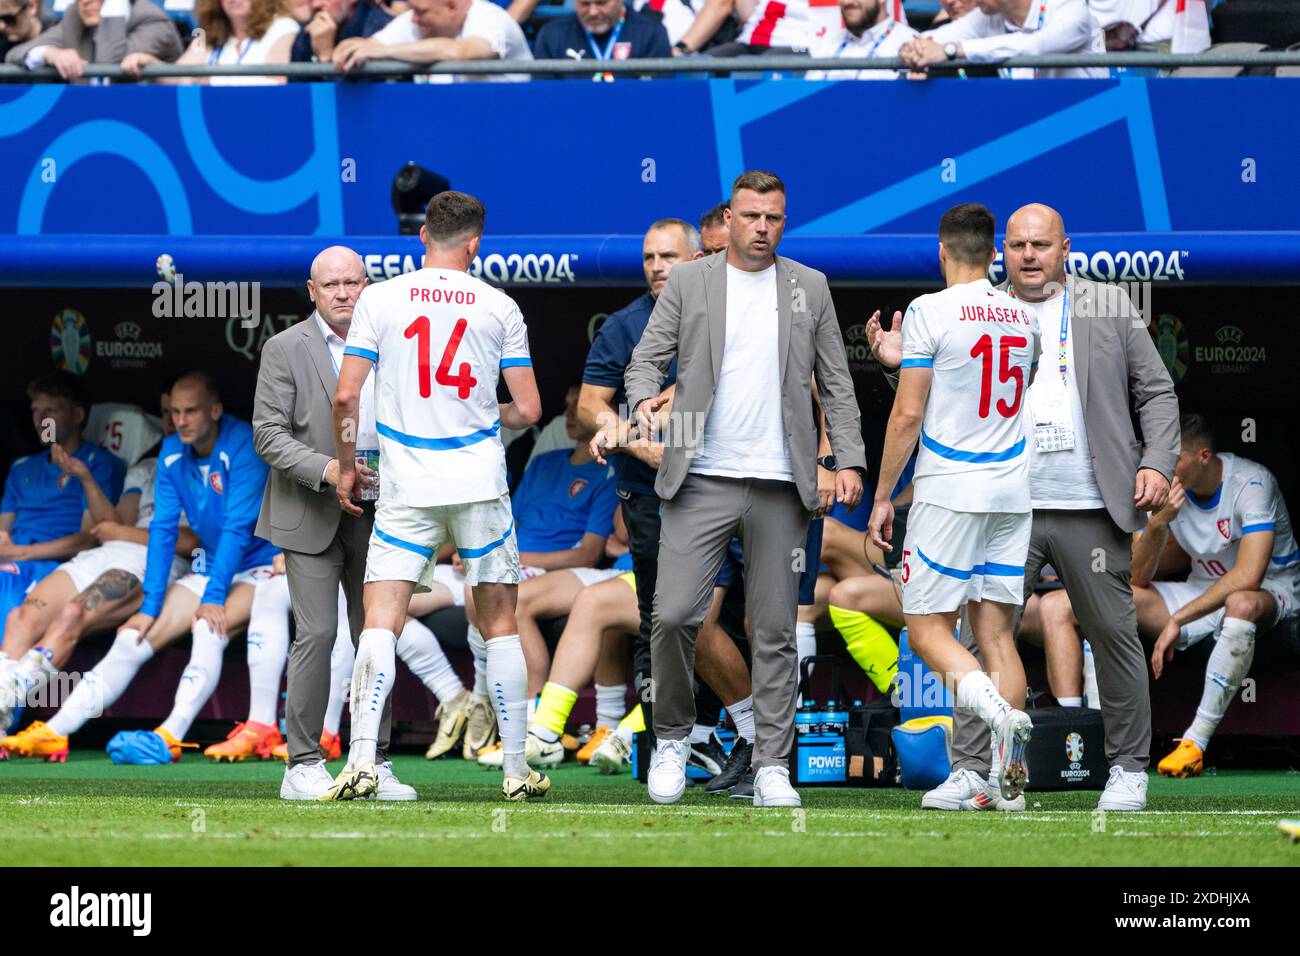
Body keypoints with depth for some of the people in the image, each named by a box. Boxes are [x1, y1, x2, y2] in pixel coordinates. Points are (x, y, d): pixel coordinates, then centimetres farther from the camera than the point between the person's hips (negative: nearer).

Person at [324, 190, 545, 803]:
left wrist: (345, 465, 9)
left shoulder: (380, 299, 0)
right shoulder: (500, 307, 1)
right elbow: (528, 410, 2)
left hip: (406, 488, -1)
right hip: (480, 483, 1)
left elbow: (346, 394, -5)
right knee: (499, 624, 10)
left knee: (379, 624, -3)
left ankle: (361, 760, -19)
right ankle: (517, 771, 13)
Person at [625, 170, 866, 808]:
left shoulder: (809, 288, 11)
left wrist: (849, 460, 1)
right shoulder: (688, 281, 7)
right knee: (675, 615, -10)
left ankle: (771, 767, 5)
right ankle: (672, 738, 11)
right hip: (701, 479, -1)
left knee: (774, 631, 2)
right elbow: (647, 358, 3)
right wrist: (644, 400, -19)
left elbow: (835, 384, 11)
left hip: (779, 486, 1)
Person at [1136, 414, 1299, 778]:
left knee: (1241, 603, -42)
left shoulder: (1250, 483, -22)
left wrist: (1177, 619, -33)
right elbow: (1137, 580, -9)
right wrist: (1157, 522, -27)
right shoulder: (1166, 489, -5)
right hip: (1202, 590, 6)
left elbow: (1247, 575, -33)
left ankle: (1196, 740, -37)